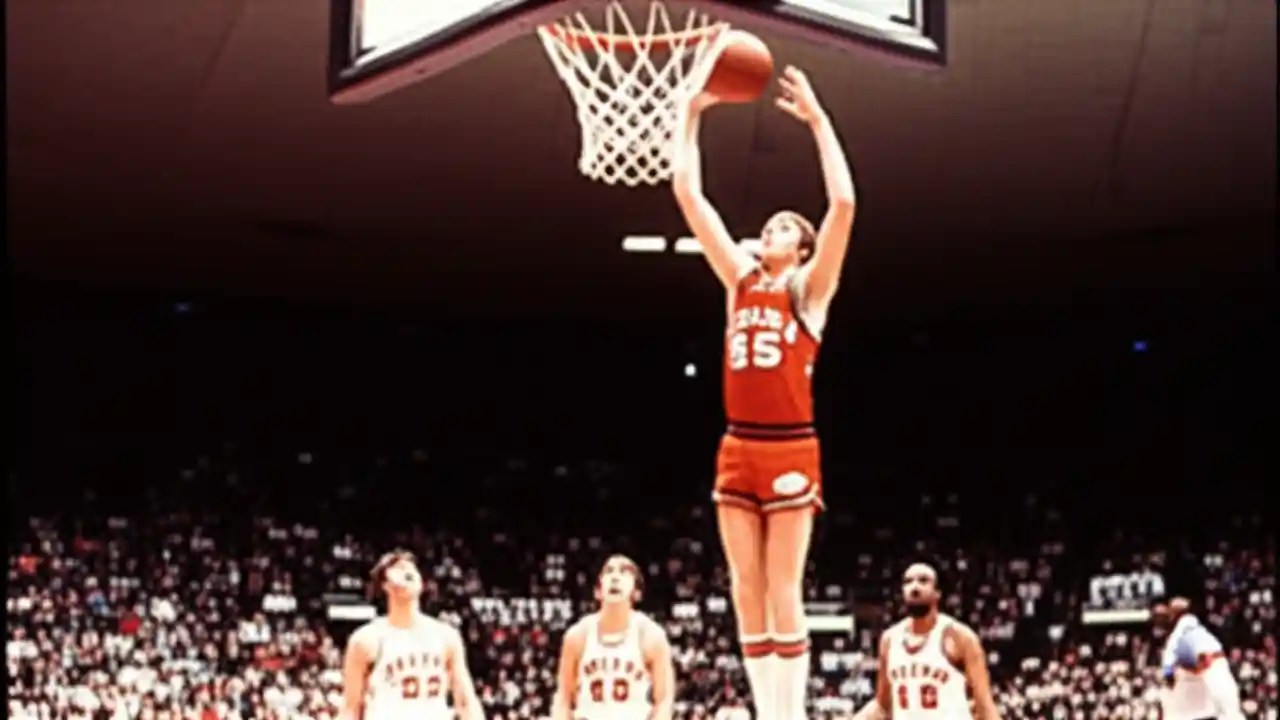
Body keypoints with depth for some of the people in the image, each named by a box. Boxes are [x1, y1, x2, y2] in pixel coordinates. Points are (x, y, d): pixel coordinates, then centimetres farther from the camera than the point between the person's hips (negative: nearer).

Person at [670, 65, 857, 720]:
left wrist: (817, 121, -10)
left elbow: (844, 204, -12)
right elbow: (687, 194, 11)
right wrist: (690, 116, 7)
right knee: (746, 590, 3)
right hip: (738, 450, 5)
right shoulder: (740, 280, 13)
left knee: (783, 590, -4)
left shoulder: (812, 288, 2)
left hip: (790, 451, -5)